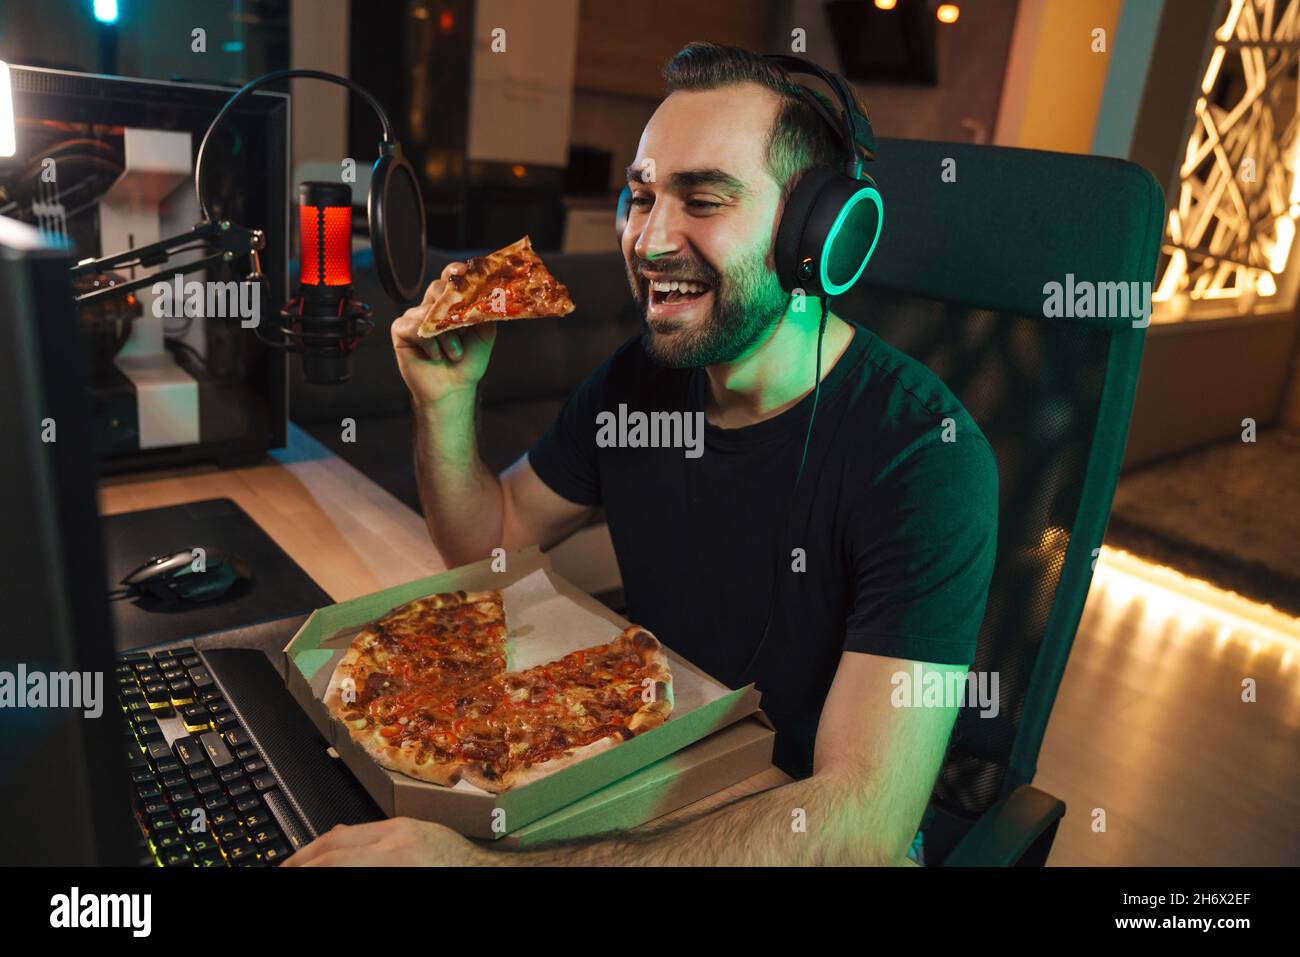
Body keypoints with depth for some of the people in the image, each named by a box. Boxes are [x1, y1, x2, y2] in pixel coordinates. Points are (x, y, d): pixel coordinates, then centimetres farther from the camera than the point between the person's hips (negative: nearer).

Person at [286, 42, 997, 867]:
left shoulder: (925, 455, -24)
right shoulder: (638, 378, -5)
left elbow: (861, 824, -30)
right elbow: (488, 541, 8)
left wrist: (488, 860, -36)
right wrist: (446, 399, -11)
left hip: (814, 832, -4)